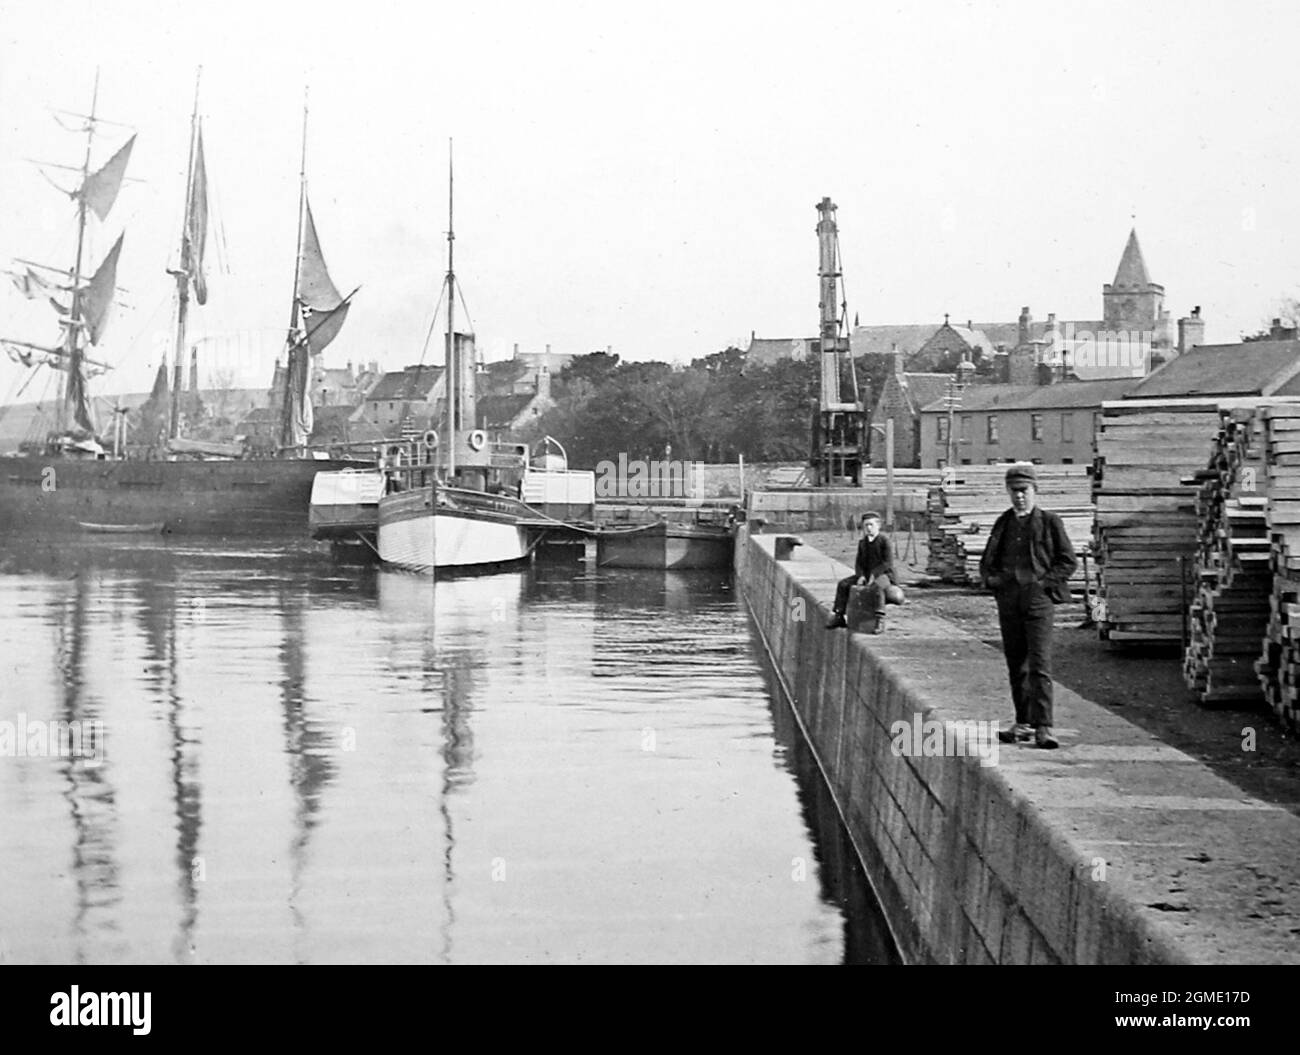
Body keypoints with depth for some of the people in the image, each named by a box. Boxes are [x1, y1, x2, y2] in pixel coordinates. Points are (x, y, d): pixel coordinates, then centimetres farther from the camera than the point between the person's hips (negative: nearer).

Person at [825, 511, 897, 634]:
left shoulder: (884, 540, -8)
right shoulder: (862, 543, 11)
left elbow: (888, 562, -15)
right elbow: (858, 563, 10)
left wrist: (874, 575, -22)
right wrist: (861, 576, -10)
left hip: (883, 574, -7)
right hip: (866, 574, 7)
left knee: (875, 587, -40)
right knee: (843, 584, -3)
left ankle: (880, 621, -43)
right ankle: (838, 617, 2)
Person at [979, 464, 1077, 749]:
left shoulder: (1050, 522, 1)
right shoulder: (1003, 523, 15)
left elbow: (1068, 561, 2)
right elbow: (987, 562, 22)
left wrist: (1043, 581, -8)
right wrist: (992, 578, 1)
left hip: (1038, 598, -5)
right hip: (1008, 600, 5)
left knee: (1039, 664, -12)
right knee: (1016, 664, 9)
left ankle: (1043, 727, -15)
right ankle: (1023, 723, 17)